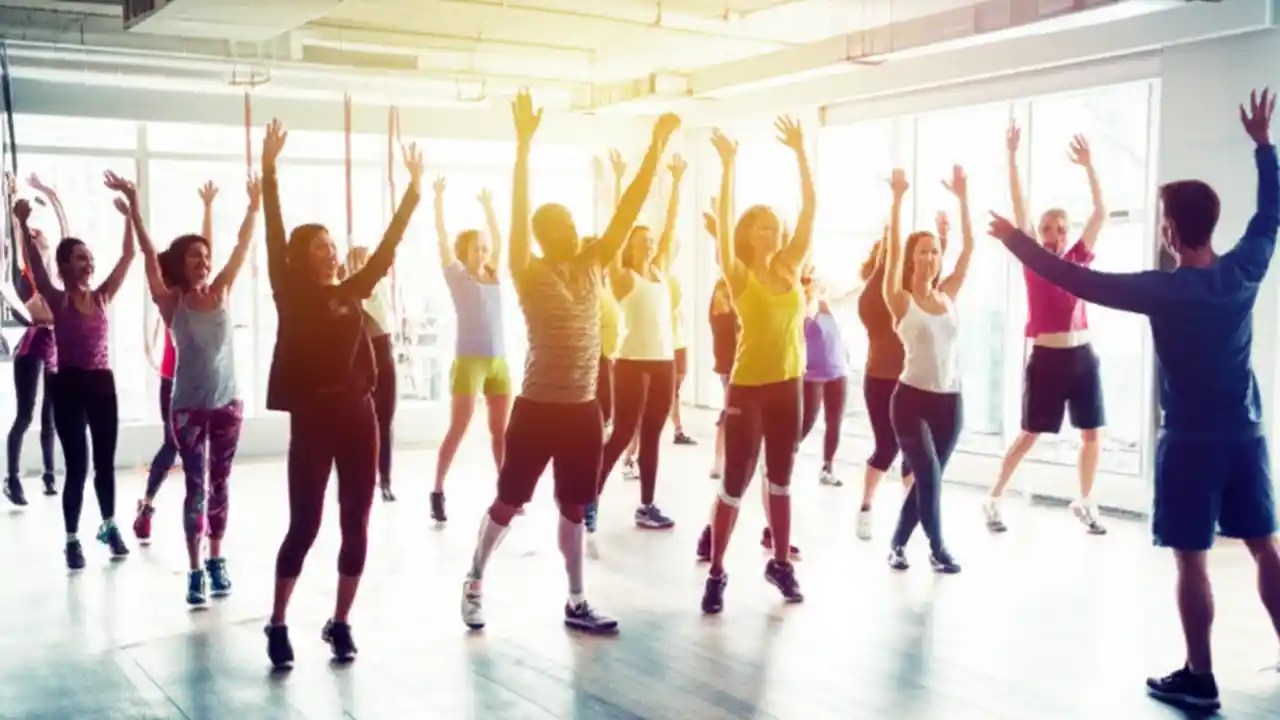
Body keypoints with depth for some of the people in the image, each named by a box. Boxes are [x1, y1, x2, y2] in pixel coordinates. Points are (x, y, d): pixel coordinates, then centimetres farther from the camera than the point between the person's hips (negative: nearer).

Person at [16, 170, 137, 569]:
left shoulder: (101, 297, 5)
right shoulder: (57, 300, -4)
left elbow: (128, 256, -1)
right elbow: (34, 264, -19)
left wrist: (131, 212, -10)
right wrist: (23, 225, -33)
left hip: (102, 383, 4)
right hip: (70, 385, -4)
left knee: (105, 461, 14)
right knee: (77, 466, -2)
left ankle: (109, 526, 32)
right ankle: (72, 538, 11)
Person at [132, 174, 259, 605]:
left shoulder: (221, 293, 4)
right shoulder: (172, 301, -4)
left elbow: (242, 247, 1)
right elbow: (149, 255, -13)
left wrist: (254, 206, -4)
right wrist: (134, 209, -22)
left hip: (227, 403, 3)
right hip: (189, 407, -3)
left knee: (219, 485, 11)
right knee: (196, 488, -2)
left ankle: (216, 562, 21)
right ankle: (195, 571, 3)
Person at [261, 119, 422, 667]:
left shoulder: (352, 292, 10)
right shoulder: (291, 296, -1)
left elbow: (388, 246, 10)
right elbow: (274, 238, -10)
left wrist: (413, 189, 8)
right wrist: (269, 171, -17)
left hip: (358, 414, 5)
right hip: (311, 417, -4)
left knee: (356, 523, 6)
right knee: (304, 524, -1)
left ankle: (340, 623, 19)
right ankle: (278, 624, 14)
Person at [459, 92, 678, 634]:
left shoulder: (592, 265, 5)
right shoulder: (529, 274, -8)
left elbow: (629, 207, 1)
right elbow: (519, 211, -20)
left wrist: (657, 145, -4)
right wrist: (523, 145, -28)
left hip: (583, 409, 5)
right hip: (537, 408, -5)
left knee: (574, 508, 13)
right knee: (509, 501, 8)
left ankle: (577, 603, 23)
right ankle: (474, 581, 28)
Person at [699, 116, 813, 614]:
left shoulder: (790, 268, 5)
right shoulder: (739, 276, -7)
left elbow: (810, 208, 1)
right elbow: (722, 221, -19)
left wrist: (800, 154, -3)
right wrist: (728, 165, -24)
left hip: (788, 386, 5)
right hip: (747, 388, -5)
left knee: (781, 479, 15)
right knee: (735, 483, 0)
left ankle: (781, 563, 26)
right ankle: (716, 573, 11)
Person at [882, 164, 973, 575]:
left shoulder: (948, 295, 6)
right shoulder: (901, 300, -5)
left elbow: (969, 247, 4)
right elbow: (893, 250, -16)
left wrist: (962, 197, 0)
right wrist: (898, 199, -21)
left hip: (950, 401, 5)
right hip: (912, 398, -5)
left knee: (927, 478, 11)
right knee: (929, 475, -9)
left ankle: (898, 544, 27)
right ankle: (937, 548, 11)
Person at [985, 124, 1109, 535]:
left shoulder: (1079, 259, 7)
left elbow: (1101, 213, 6)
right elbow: (1019, 209, -6)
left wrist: (1088, 167, 2)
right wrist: (1011, 157, -10)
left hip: (1082, 356, 4)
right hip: (1046, 357, -4)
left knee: (1093, 433, 7)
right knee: (1030, 435, 1)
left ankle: (1085, 503, 24)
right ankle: (993, 501, 11)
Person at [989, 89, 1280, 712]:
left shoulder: (1164, 290, -17)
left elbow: (1076, 280, -15)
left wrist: (1016, 241, -6)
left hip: (1190, 442, -5)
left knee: (1191, 561, 2)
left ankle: (1199, 678, 8)